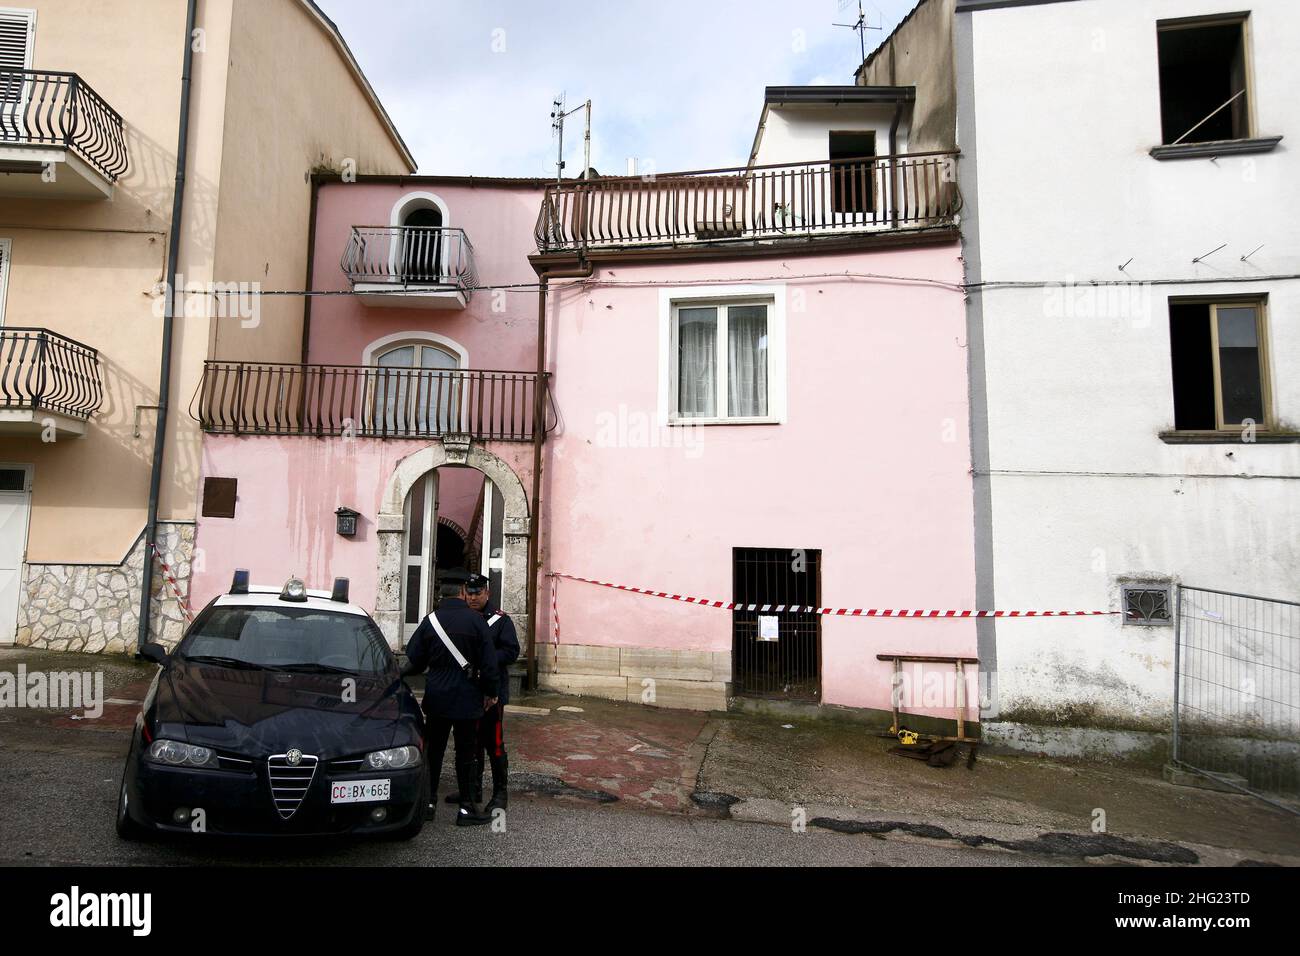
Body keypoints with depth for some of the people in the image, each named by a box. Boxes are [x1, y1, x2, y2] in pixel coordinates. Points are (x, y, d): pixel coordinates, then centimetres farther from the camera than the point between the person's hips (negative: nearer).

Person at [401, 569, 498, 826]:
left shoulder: (430, 621, -1)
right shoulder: (475, 619, -8)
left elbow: (414, 661, 2)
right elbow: (489, 660, -7)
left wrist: (400, 674, 23)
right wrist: (490, 692, 4)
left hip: (436, 697, 3)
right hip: (467, 698, -3)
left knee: (433, 750, 14)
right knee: (466, 753, 3)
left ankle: (428, 802, 20)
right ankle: (466, 808, 6)